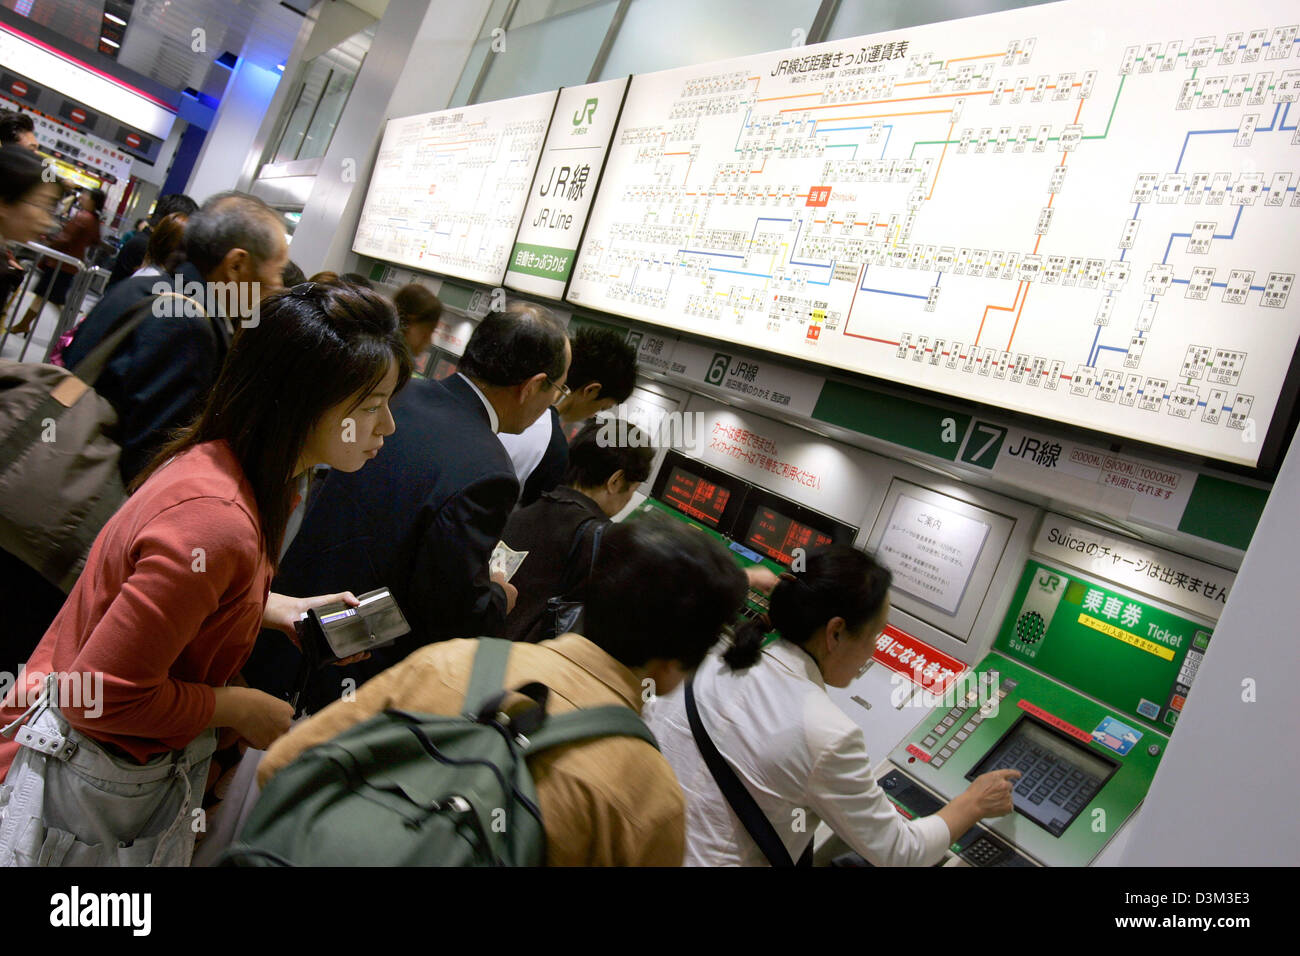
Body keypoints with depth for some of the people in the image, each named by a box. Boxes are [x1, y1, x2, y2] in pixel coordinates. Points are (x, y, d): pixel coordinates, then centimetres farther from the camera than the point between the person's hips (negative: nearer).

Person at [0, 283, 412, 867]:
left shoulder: (223, 464, -3)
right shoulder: (215, 519, -34)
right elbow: (104, 696, -29)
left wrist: (281, 610, 0)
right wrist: (239, 709, -16)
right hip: (93, 790, -8)